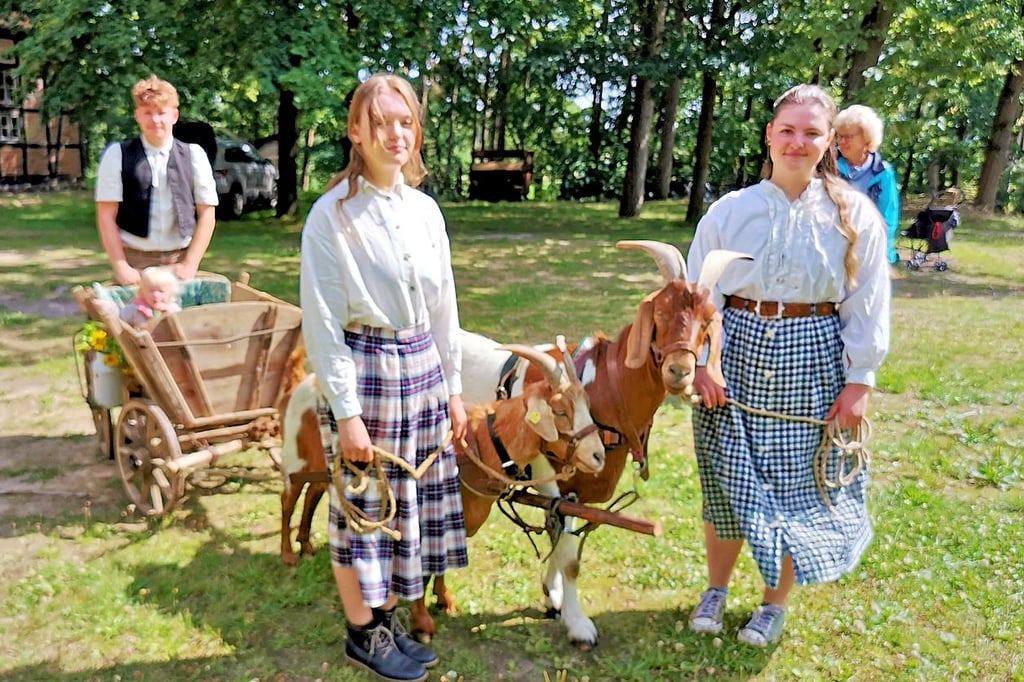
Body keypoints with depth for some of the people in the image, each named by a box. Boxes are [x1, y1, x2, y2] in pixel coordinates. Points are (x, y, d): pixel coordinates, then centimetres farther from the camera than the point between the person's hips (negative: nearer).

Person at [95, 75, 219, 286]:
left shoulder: (194, 155, 4)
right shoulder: (117, 155, 2)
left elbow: (207, 214, 2)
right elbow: (106, 216, 1)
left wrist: (190, 264, -6)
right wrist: (120, 266, -7)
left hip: (180, 260, 1)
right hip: (134, 260, -1)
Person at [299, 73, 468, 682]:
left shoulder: (426, 209, 6)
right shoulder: (333, 214, -11)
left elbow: (444, 307, 11)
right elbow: (323, 323, -12)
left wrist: (453, 388, 11)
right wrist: (346, 412, -14)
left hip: (424, 366, 6)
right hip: (365, 369, -6)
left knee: (410, 504, 15)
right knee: (365, 511, 7)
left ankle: (388, 617, 35)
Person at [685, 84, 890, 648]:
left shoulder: (854, 214, -1)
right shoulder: (730, 210, 0)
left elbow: (867, 305, 0)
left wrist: (859, 382, -4)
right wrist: (702, 362, -8)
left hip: (814, 359, 0)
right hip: (738, 351, 1)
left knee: (799, 486, 8)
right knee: (727, 484, 9)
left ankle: (774, 603, 30)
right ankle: (716, 589, 33)